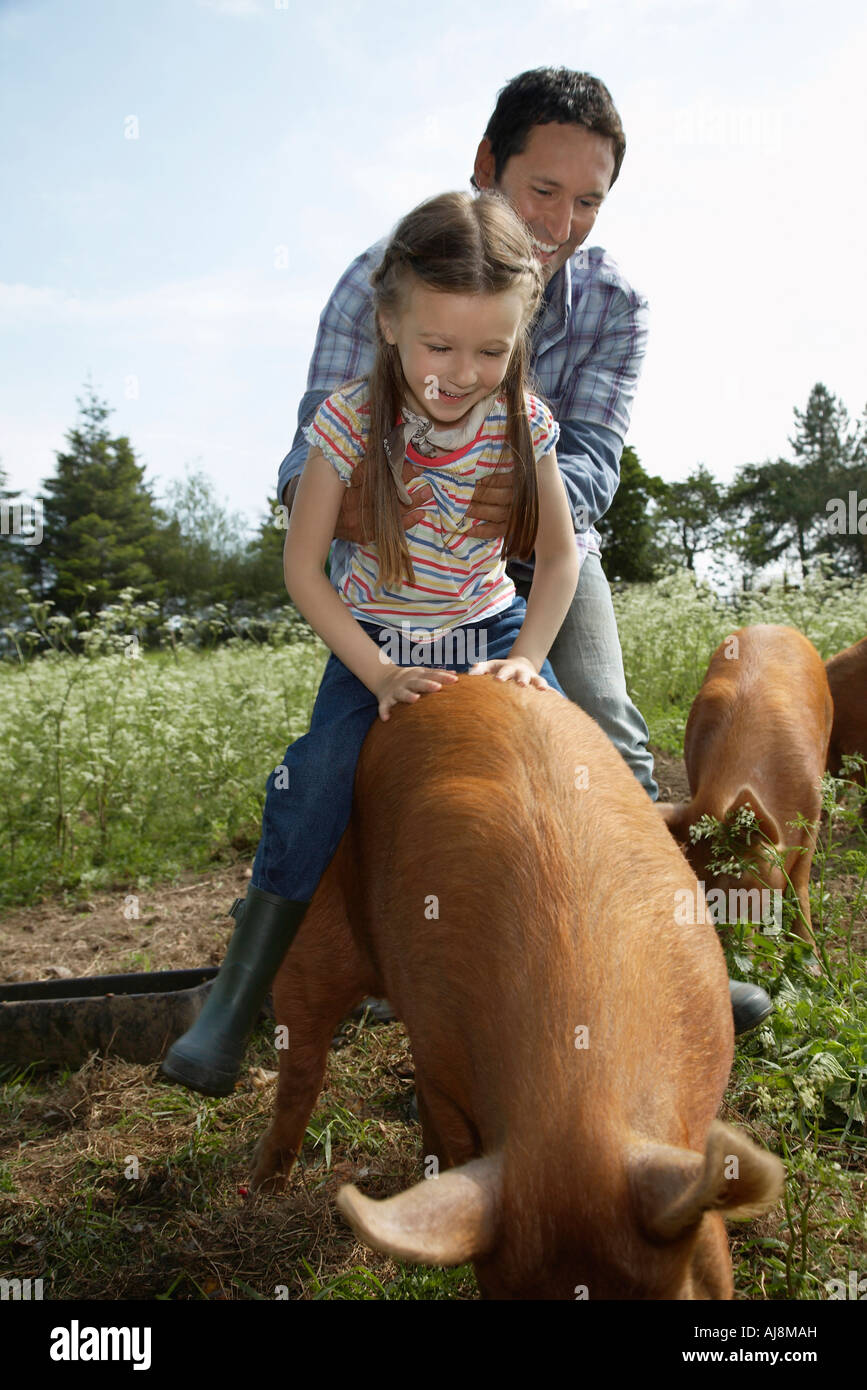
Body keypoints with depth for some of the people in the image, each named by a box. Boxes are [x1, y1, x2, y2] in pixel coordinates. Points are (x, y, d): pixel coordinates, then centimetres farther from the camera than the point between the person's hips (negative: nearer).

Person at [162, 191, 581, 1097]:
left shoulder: (525, 423, -12)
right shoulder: (352, 420, -19)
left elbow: (559, 557, -2)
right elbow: (303, 566, -14)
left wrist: (526, 657, -17)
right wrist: (377, 673, -21)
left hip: (491, 631, 3)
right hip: (376, 640, -2)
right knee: (323, 776, -23)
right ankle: (234, 1003, -11)